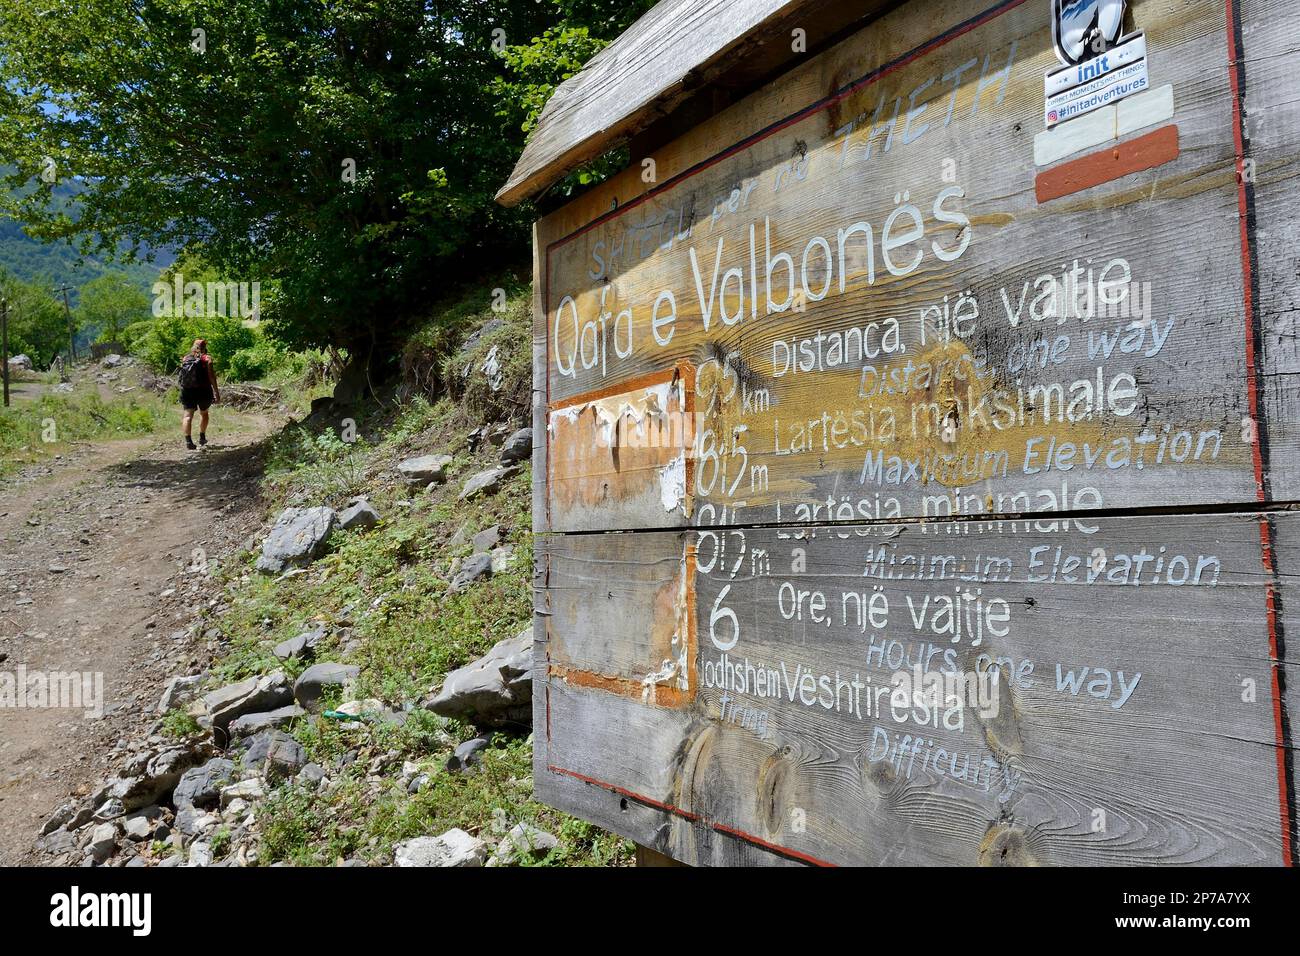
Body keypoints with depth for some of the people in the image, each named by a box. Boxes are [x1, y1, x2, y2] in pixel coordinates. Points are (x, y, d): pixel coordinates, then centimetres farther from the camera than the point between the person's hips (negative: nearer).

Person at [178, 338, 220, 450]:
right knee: (204, 413, 20)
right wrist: (216, 392, -11)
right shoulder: (207, 358, -2)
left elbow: (182, 376, 10)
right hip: (203, 390, -2)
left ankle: (188, 440, -20)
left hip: (187, 391, 2)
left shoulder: (185, 359, 10)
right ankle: (202, 437, 29)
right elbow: (211, 376, -11)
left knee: (188, 415, -3)